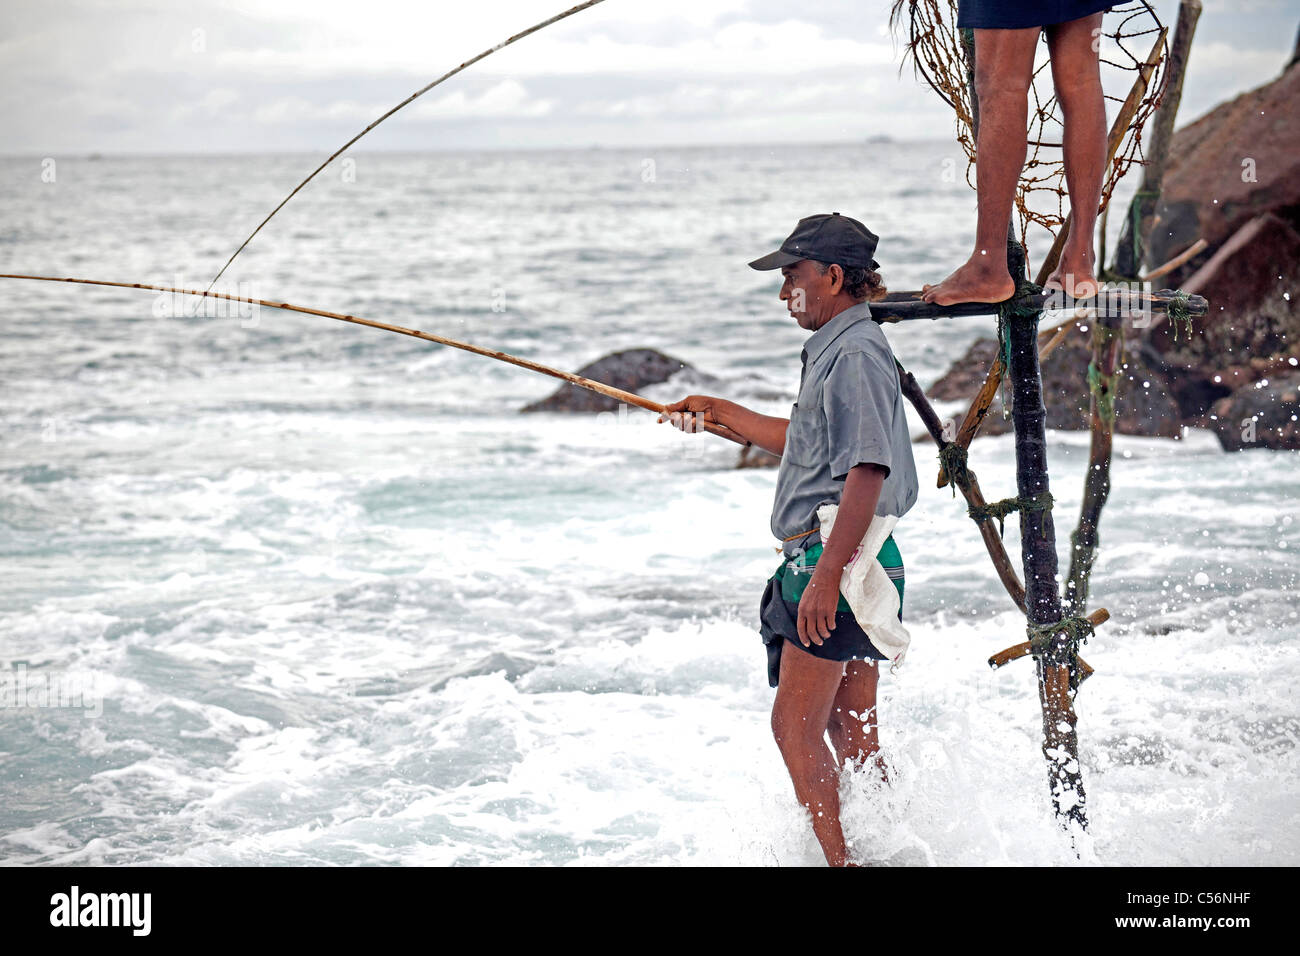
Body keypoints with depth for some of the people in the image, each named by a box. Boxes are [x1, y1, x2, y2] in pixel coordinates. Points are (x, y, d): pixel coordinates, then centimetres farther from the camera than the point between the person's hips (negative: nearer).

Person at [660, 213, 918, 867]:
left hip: (839, 560, -10)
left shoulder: (857, 353, -14)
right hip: (842, 563, 10)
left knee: (796, 726, -9)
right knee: (851, 730, 11)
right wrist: (719, 412, 38)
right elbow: (807, 444, 34)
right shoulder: (836, 349, 18)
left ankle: (839, 861, -8)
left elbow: (867, 471, -22)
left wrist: (826, 576, -26)